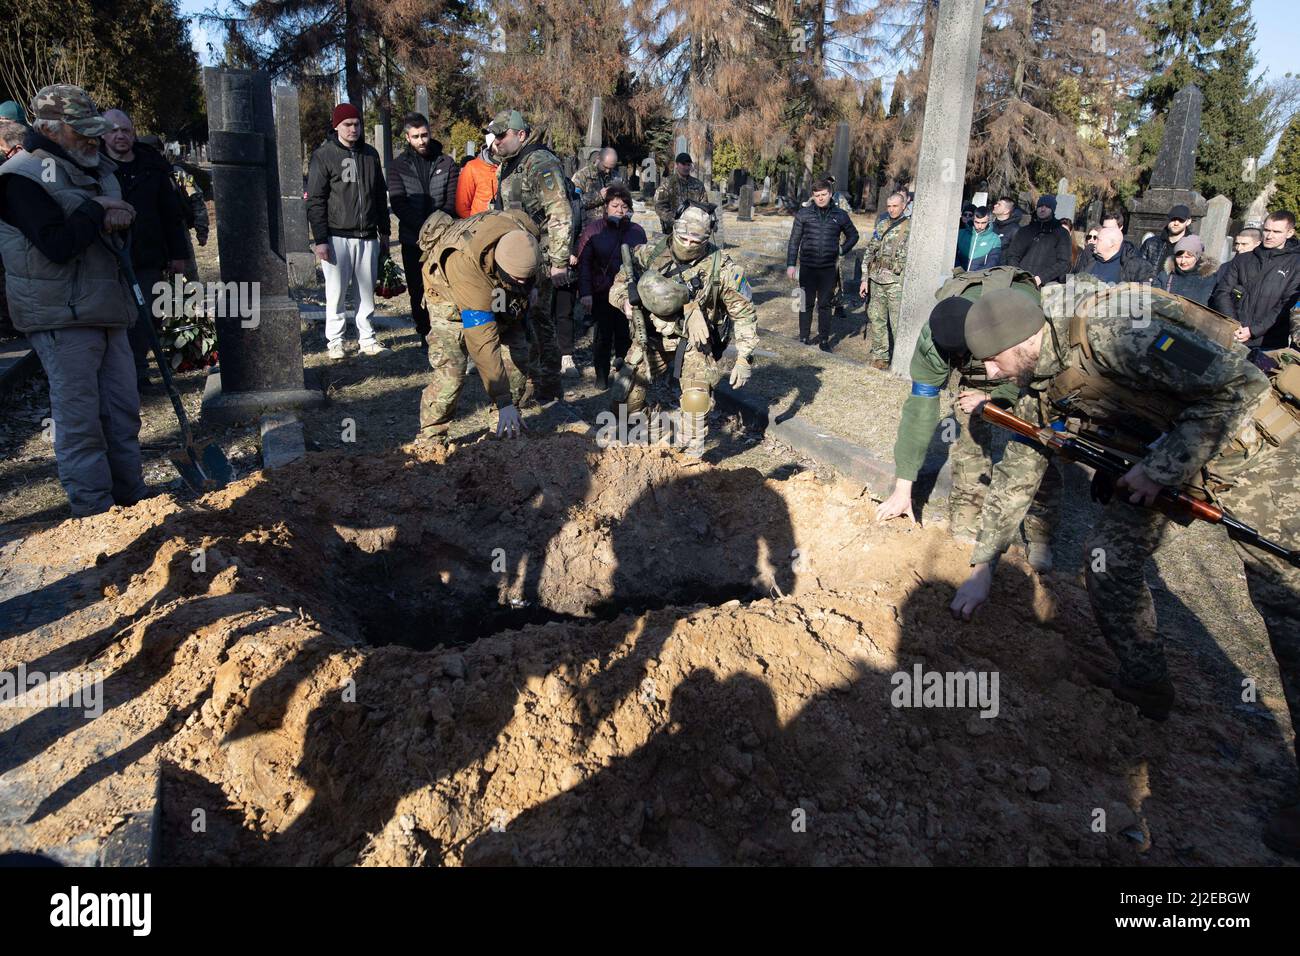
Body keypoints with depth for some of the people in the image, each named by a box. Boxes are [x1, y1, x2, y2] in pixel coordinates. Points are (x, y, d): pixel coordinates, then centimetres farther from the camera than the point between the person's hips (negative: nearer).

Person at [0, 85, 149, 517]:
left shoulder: (95, 168, 15)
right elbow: (58, 245, -21)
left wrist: (117, 217, -3)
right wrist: (97, 211, -8)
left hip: (105, 310, 8)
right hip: (62, 319, -8)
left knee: (123, 409, 12)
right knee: (80, 418, -4)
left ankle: (132, 497, 23)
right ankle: (94, 512, 3)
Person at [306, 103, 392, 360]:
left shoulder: (370, 154, 13)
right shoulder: (324, 155, -1)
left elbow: (380, 196, 19)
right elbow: (315, 200, -5)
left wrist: (384, 232, 16)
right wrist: (320, 239, -12)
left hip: (367, 236, 4)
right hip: (337, 236, -4)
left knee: (367, 291, 7)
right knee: (337, 293, 0)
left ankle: (368, 339, 15)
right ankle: (335, 342, 8)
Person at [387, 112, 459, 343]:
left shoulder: (447, 163, 6)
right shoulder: (398, 165, 5)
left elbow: (453, 201, -1)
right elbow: (398, 203, -5)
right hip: (413, 240, 1)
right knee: (418, 291, 5)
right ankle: (425, 334, 15)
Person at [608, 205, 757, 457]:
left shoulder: (722, 267, -13)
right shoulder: (651, 254, -6)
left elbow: (744, 313, -7)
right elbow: (620, 282, 9)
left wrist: (744, 358, -10)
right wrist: (625, 300, -14)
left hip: (695, 343, -3)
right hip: (653, 338, 3)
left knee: (696, 399, -25)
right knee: (622, 395, 1)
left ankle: (693, 459, -6)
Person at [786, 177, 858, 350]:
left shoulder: (840, 215, 4)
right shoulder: (804, 214, 0)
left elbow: (853, 235, 19)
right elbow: (794, 240, 2)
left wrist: (841, 251, 7)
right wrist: (790, 264, -4)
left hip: (829, 268, 1)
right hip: (808, 267, -1)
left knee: (825, 305, 8)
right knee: (806, 304, 5)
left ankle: (824, 341, 16)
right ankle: (803, 339, 16)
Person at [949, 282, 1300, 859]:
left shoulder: (1112, 334, -31)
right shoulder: (1039, 388, -4)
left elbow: (1239, 383, -29)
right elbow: (1015, 473, 6)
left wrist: (1159, 468, -27)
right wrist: (983, 565, 9)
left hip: (1248, 453, -8)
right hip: (1162, 461, 8)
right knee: (1107, 556, 3)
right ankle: (1144, 685, 23)